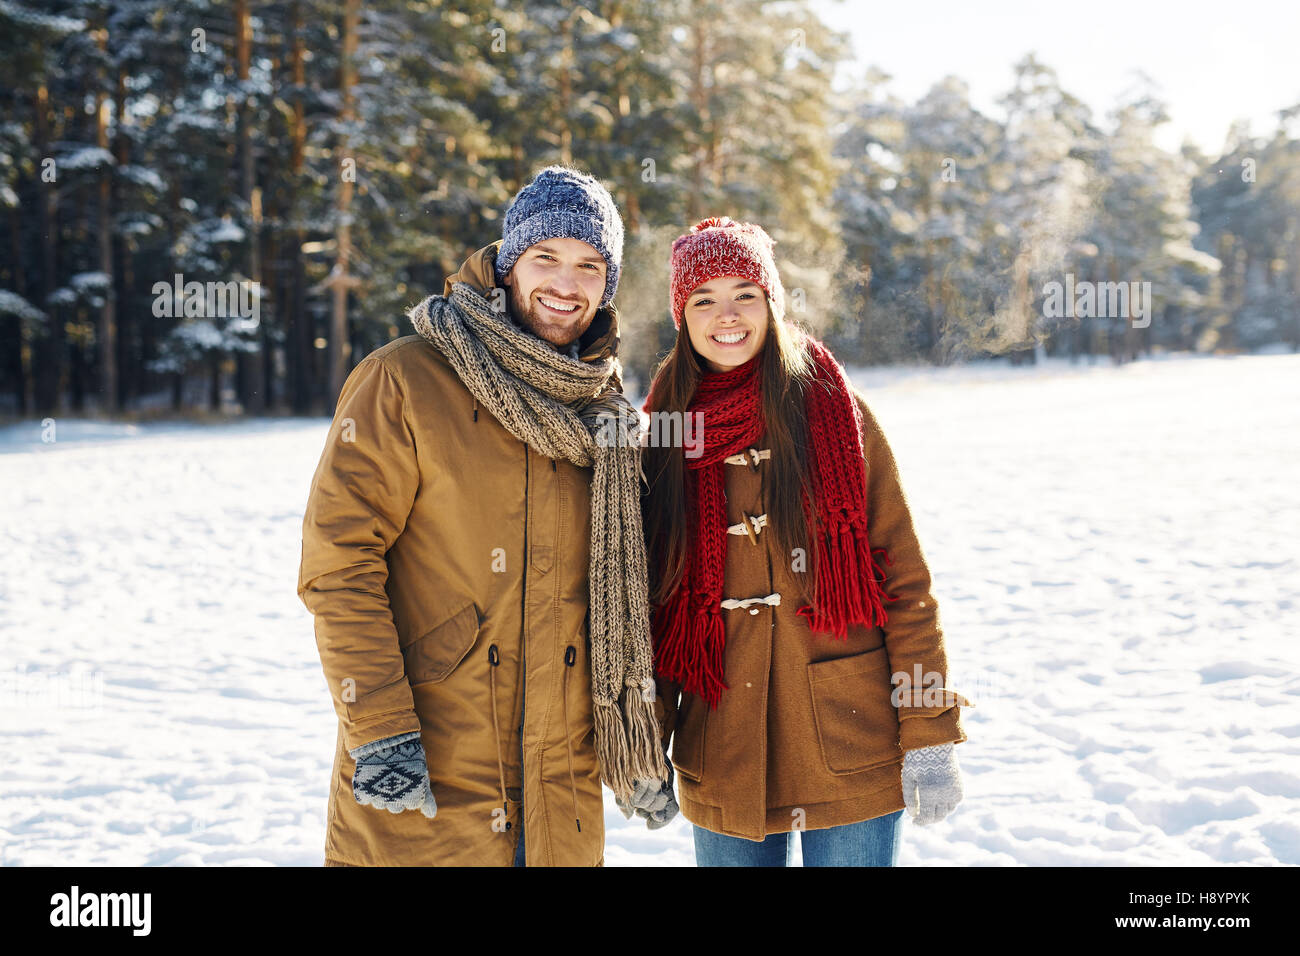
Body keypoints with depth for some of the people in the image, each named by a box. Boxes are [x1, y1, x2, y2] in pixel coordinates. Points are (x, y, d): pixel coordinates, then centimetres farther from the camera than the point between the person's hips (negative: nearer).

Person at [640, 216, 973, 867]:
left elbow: (906, 581, -3)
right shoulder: (662, 436, 3)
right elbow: (651, 610, 8)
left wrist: (930, 737, -7)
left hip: (853, 758, -2)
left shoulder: (837, 415, -3)